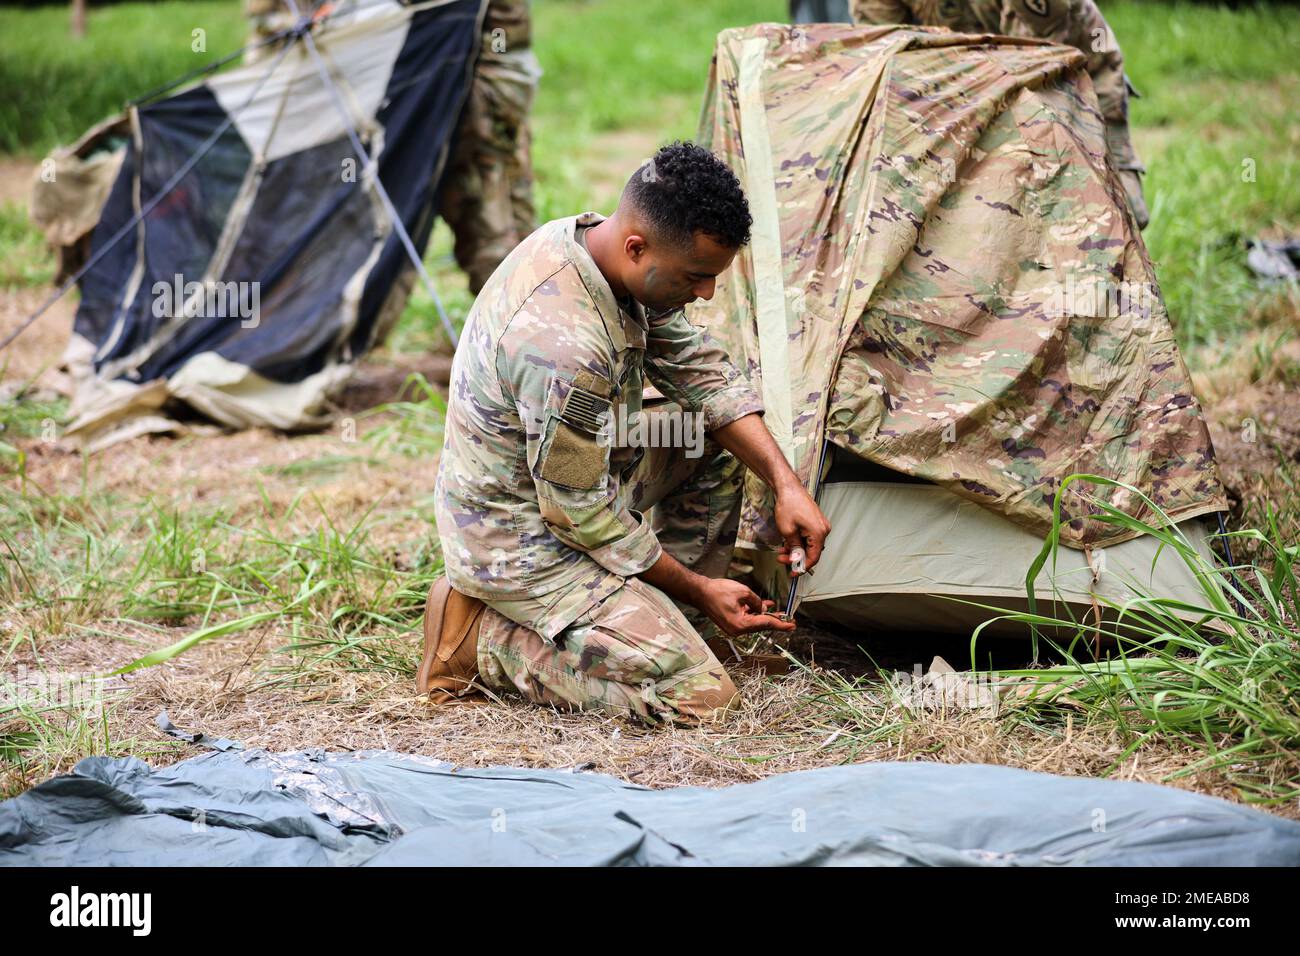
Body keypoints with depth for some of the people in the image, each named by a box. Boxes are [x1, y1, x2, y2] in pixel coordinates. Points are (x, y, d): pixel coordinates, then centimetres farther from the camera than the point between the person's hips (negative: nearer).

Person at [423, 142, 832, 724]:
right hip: (519, 541, -10)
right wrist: (696, 587, -12)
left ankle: (662, 617, 12)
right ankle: (480, 640, -4)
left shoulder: (590, 240, -6)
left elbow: (700, 371, 3)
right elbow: (582, 516, -25)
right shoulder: (563, 346, -35)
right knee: (697, 692, -15)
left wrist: (786, 484, -5)